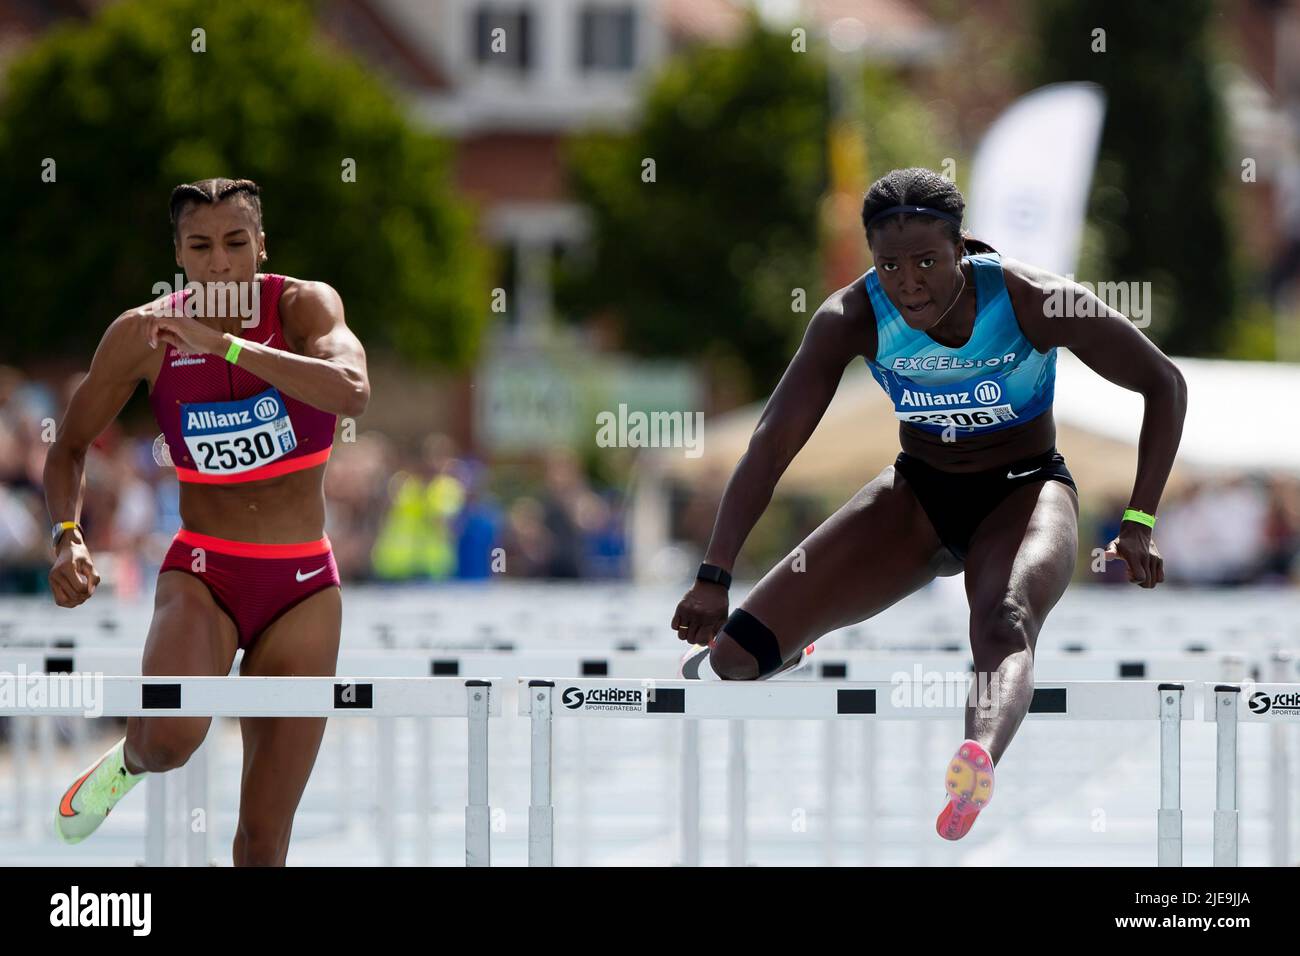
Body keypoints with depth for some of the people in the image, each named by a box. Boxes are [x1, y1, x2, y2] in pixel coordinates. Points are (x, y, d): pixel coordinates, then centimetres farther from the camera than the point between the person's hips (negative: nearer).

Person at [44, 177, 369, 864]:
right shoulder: (143, 334, -5)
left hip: (301, 586, 0)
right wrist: (66, 538, -10)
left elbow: (352, 393, -29)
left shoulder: (303, 306, -8)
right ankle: (129, 761, 6)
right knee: (173, 735, -31)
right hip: (201, 574, 0)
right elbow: (69, 446, 8)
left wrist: (224, 344, -31)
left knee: (264, 839, 0)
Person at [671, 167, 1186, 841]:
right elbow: (772, 443, -18)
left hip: (1025, 493, -3)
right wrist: (713, 578, -26)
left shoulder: (1034, 302, -24)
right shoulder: (853, 319, -19)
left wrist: (1138, 525, -20)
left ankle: (978, 765, -73)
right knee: (737, 652, -7)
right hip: (918, 493, 3)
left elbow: (1164, 385, -14)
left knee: (1004, 626, -40)